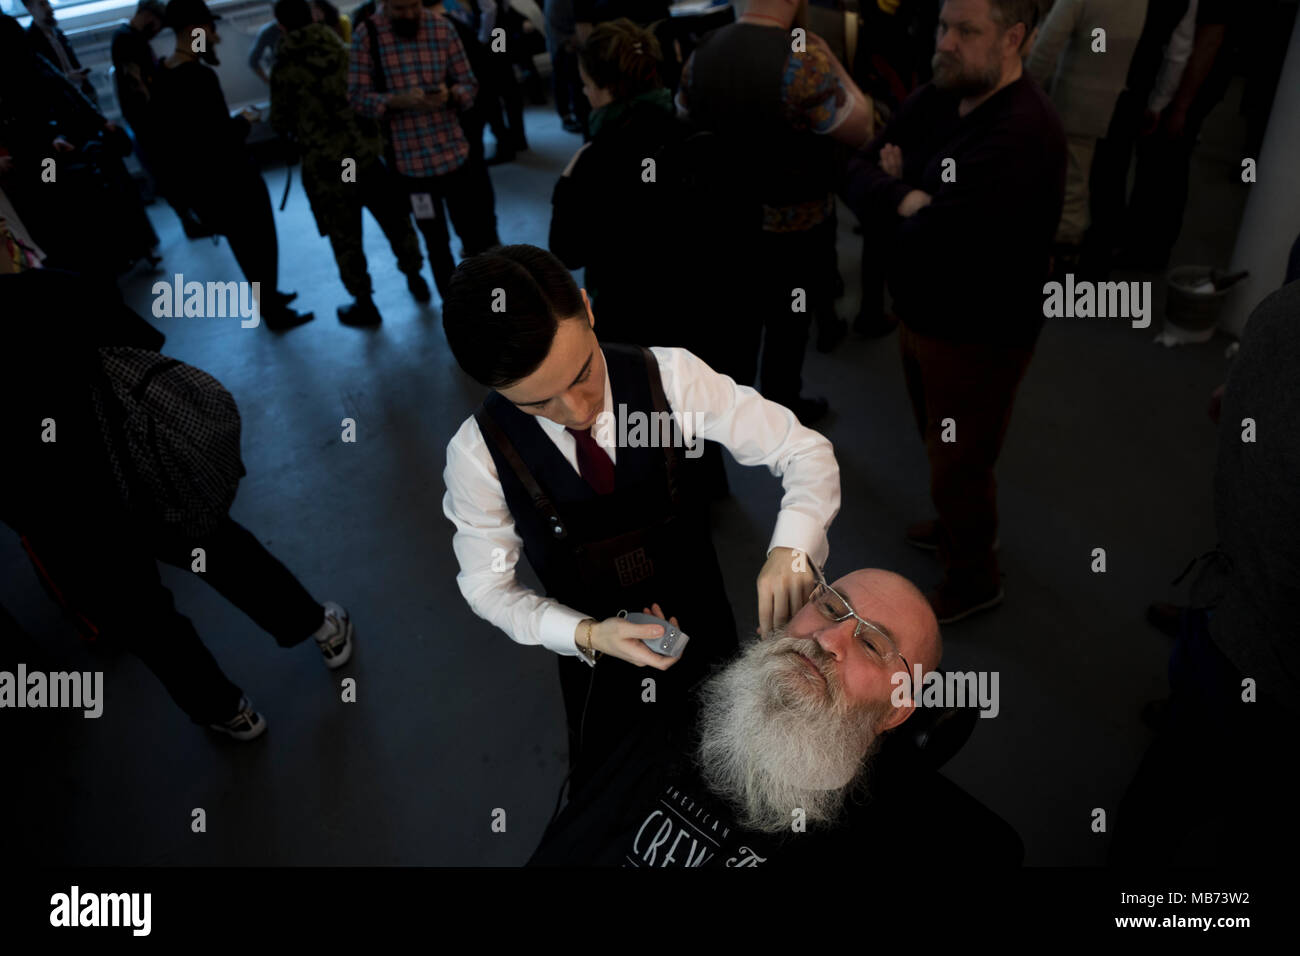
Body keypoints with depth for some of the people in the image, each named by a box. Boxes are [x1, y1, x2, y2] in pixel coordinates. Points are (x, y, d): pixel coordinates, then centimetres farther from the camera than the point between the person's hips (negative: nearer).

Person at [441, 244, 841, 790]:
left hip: (706, 637, 1)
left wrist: (791, 547, -40)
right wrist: (587, 635, -29)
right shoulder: (478, 454, -25)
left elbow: (806, 451, -19)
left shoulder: (670, 378, -26)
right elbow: (488, 586, -12)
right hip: (594, 660, -1)